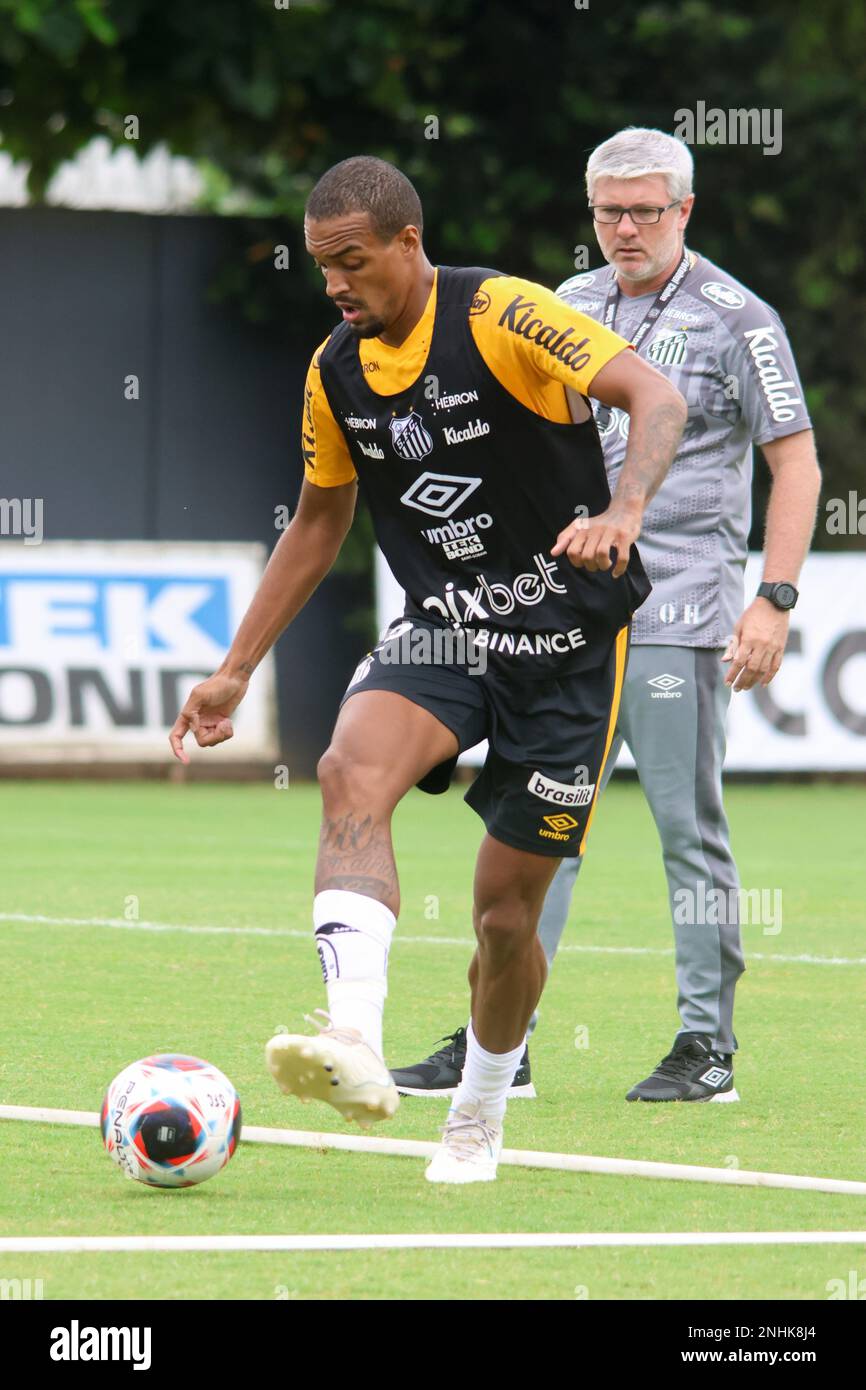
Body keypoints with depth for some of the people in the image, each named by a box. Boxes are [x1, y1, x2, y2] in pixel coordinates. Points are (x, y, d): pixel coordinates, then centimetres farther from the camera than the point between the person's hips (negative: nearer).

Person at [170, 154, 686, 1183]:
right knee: (352, 771, -29)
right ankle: (355, 1042, -44)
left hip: (567, 636, -4)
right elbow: (319, 521, 19)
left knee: (506, 913, 0)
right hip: (441, 632, 4)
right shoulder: (336, 371, 5)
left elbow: (654, 395, -25)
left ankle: (477, 1122, 27)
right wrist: (237, 670, 18)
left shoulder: (501, 316, -15)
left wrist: (623, 509, -44)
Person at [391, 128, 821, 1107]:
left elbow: (795, 461, -4)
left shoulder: (733, 319, -3)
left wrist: (775, 600, -12)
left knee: (688, 824, -4)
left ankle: (708, 1047, 4)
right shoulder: (570, 308, 14)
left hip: (679, 615, -6)